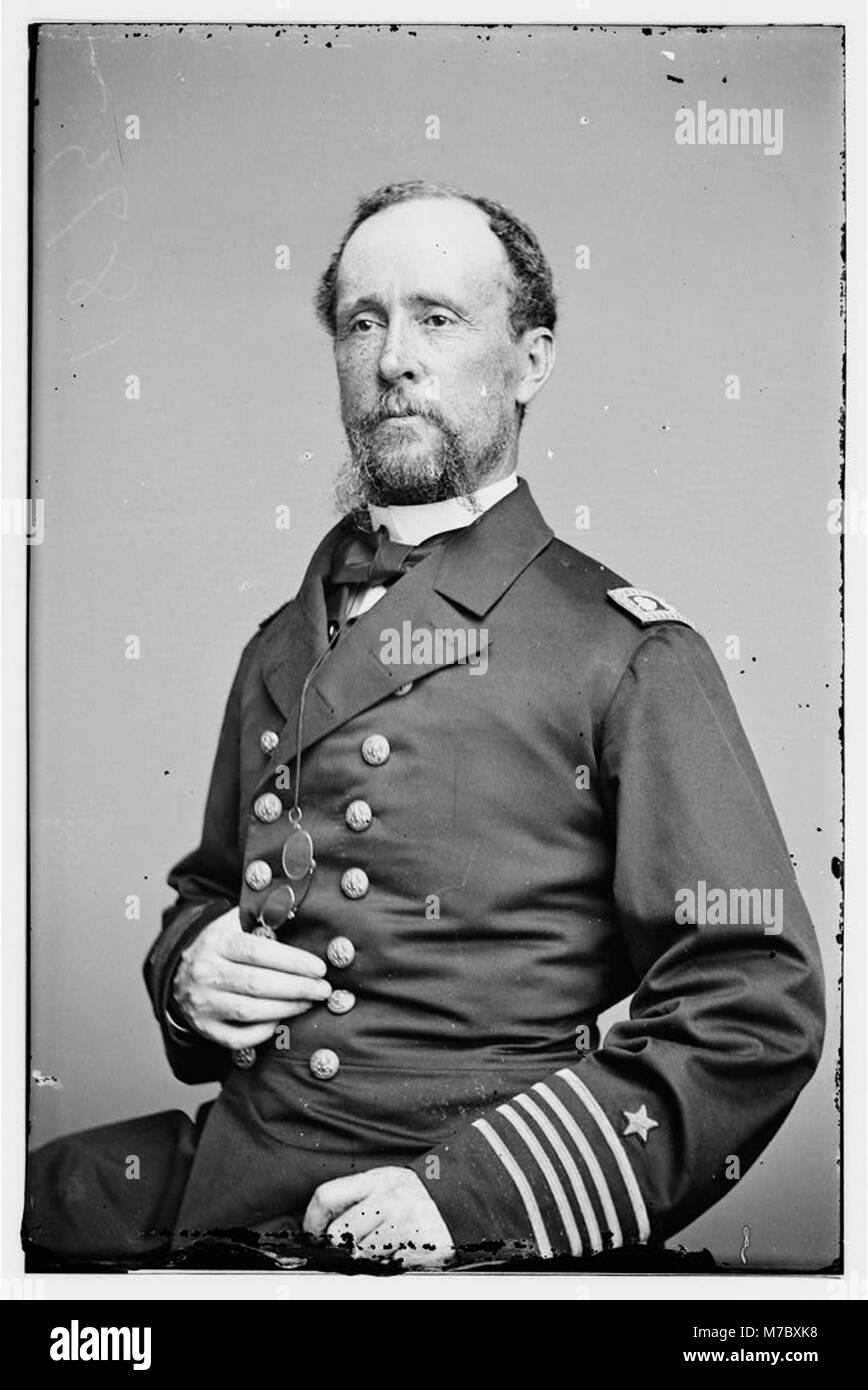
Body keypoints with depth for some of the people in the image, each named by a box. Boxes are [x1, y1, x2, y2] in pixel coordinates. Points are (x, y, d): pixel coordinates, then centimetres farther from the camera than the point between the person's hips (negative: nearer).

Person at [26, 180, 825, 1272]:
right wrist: (190, 967, 4)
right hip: (224, 1168, 6)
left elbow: (756, 1008, -10)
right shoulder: (282, 644, 14)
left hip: (463, 1223, -5)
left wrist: (472, 1191, -17)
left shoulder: (631, 655, -5)